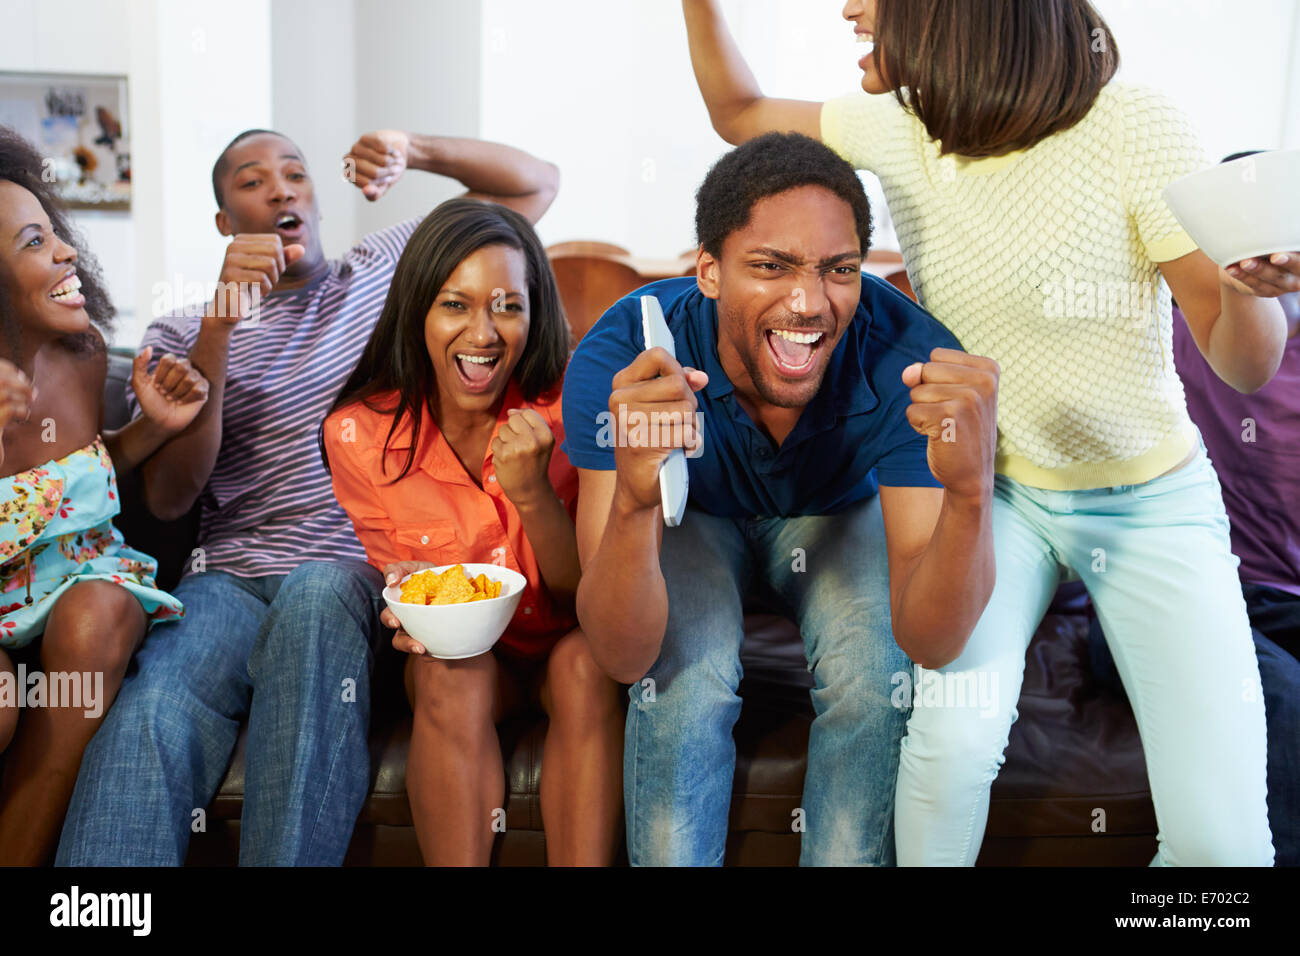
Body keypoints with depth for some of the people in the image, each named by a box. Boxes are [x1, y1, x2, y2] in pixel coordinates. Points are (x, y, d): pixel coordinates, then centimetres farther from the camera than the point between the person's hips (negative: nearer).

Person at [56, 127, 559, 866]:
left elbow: (537, 182, 18)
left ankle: (286, 857, -32)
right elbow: (170, 497, 1)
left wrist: (415, 150, 1)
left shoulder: (390, 269, 19)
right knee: (150, 709, -32)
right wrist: (221, 323, -8)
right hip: (233, 576, 1)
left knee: (316, 594, -38)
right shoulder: (183, 336, 17)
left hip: (363, 570, -1)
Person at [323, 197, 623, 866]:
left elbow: (587, 592, -13)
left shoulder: (567, 406, -16)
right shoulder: (359, 435, -13)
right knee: (451, 674, -31)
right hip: (454, 647, 1)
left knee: (585, 661, -32)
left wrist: (531, 492, -31)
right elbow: (398, 573, -1)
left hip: (563, 642, 0)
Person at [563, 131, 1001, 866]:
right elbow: (626, 659, -37)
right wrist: (634, 502, -57)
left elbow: (930, 643, -32)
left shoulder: (908, 360, -32)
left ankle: (850, 859, 1)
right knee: (682, 686, -28)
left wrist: (971, 493, -52)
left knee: (877, 681, -25)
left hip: (836, 515, 1)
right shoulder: (618, 360, -34)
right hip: (694, 520, -1)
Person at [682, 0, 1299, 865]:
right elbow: (739, 112, 11)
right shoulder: (898, 127, -6)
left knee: (1224, 839, -13)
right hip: (996, 491, 2)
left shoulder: (1131, 128, -18)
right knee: (953, 737, -27)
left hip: (1153, 501, -2)